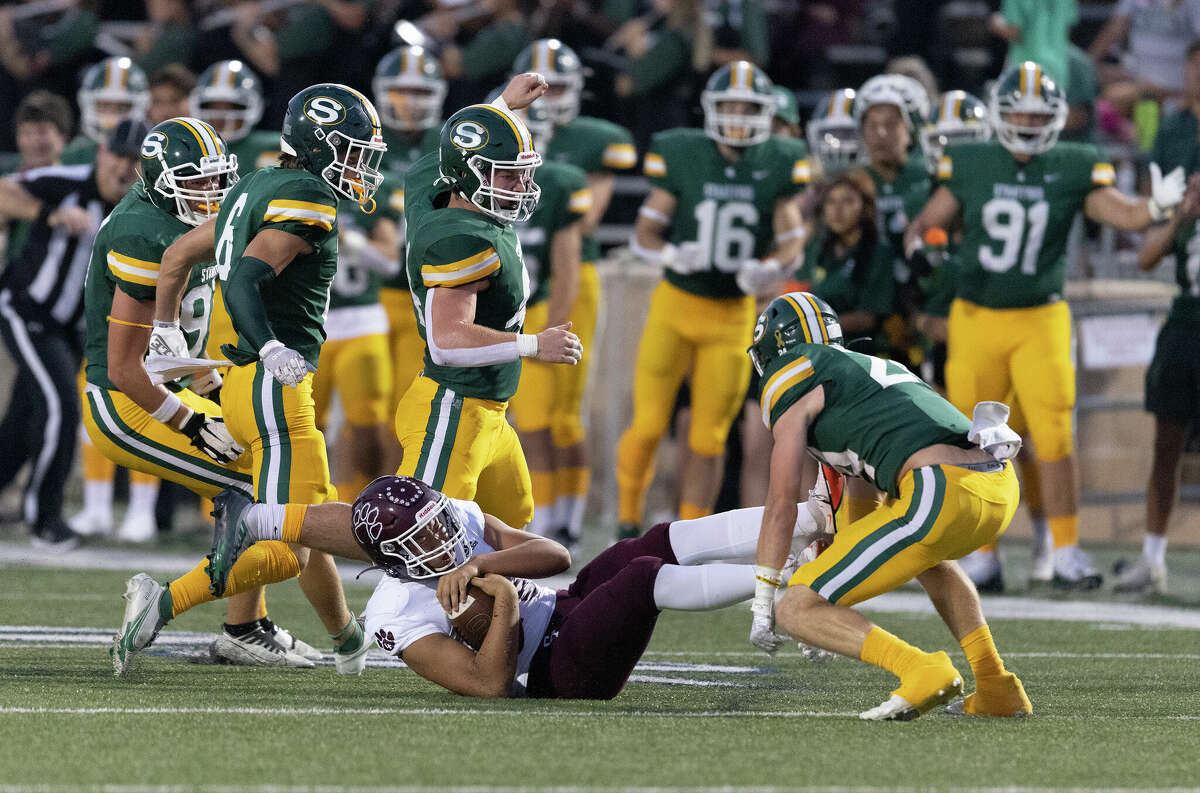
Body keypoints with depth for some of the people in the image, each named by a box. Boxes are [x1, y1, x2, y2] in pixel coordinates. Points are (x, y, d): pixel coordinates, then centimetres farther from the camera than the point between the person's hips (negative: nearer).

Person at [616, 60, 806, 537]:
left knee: (708, 438, 3)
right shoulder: (681, 156, -8)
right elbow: (643, 234, -4)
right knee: (648, 426, -5)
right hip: (676, 304, -1)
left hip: (733, 314, 1)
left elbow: (791, 239, 0)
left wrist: (768, 266, -22)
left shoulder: (778, 165, -4)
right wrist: (672, 255, -25)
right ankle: (628, 521, 17)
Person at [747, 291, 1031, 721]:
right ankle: (996, 686, 28)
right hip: (1002, 489, 8)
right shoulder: (878, 369, 35)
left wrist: (762, 605, 16)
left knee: (797, 612, 0)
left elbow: (781, 505, 10)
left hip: (942, 495, -8)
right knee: (928, 556, 42)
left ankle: (921, 670, -17)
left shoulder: (791, 384, 13)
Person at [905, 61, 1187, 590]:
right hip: (975, 319, 1)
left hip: (1040, 321, -1)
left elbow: (1123, 214, -9)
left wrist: (1155, 208, -29)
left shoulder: (1072, 170, -2)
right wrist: (917, 245, -12)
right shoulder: (970, 166, 1)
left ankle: (1066, 553, -1)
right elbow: (929, 220, 9)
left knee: (1054, 437, -9)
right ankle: (983, 555, 16)